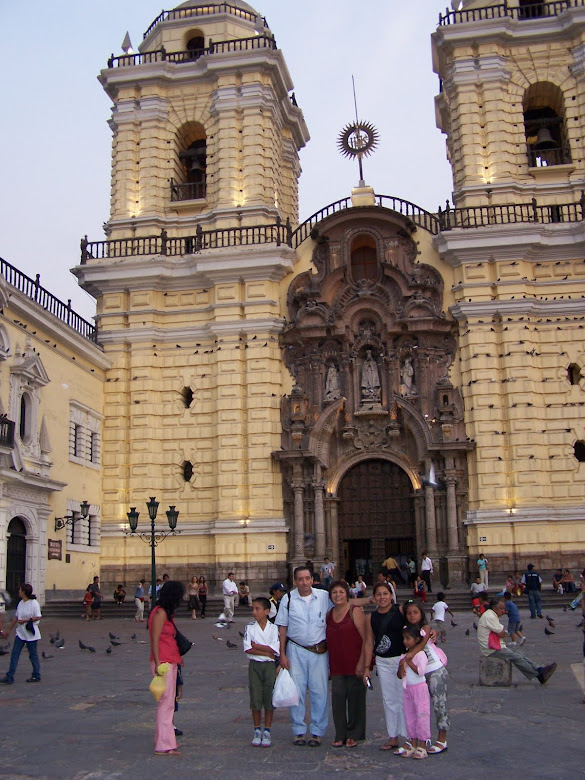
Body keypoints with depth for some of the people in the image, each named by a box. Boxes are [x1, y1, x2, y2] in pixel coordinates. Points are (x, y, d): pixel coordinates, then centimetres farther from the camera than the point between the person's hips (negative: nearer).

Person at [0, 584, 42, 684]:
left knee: (33, 655, 5)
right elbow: (16, 617, 16)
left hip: (31, 634, -7)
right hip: (20, 633, 7)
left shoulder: (34, 603, -14)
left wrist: (25, 620, -20)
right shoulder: (21, 603, 7)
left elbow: (38, 617, -16)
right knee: (14, 654, 2)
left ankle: (36, 676, 17)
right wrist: (8, 630, 19)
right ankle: (9, 677, 4)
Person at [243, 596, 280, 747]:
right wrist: (266, 652, -13)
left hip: (270, 666, -1)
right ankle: (257, 731, 17)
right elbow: (248, 649, -9)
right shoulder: (249, 628, 1)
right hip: (254, 665, 1)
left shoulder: (273, 628, -2)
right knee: (255, 699, 4)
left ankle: (267, 731, 13)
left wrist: (256, 646, -10)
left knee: (269, 699, 2)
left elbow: (275, 649, -13)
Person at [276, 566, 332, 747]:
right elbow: (282, 627, 3)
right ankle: (298, 731, 18)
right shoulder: (288, 599, -1)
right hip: (296, 650, 0)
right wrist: (282, 654, -1)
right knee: (296, 691, 5)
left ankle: (317, 732, 15)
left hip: (319, 650, 0)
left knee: (319, 691, 2)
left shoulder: (325, 597, -2)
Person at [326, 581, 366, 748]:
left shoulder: (355, 611, -6)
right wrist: (327, 666, 13)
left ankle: (354, 735, 16)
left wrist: (361, 663, -16)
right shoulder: (329, 614, 11)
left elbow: (366, 638, -10)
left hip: (355, 664, -4)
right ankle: (340, 735, 10)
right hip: (337, 665, 5)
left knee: (355, 697, 2)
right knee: (337, 696, -1)